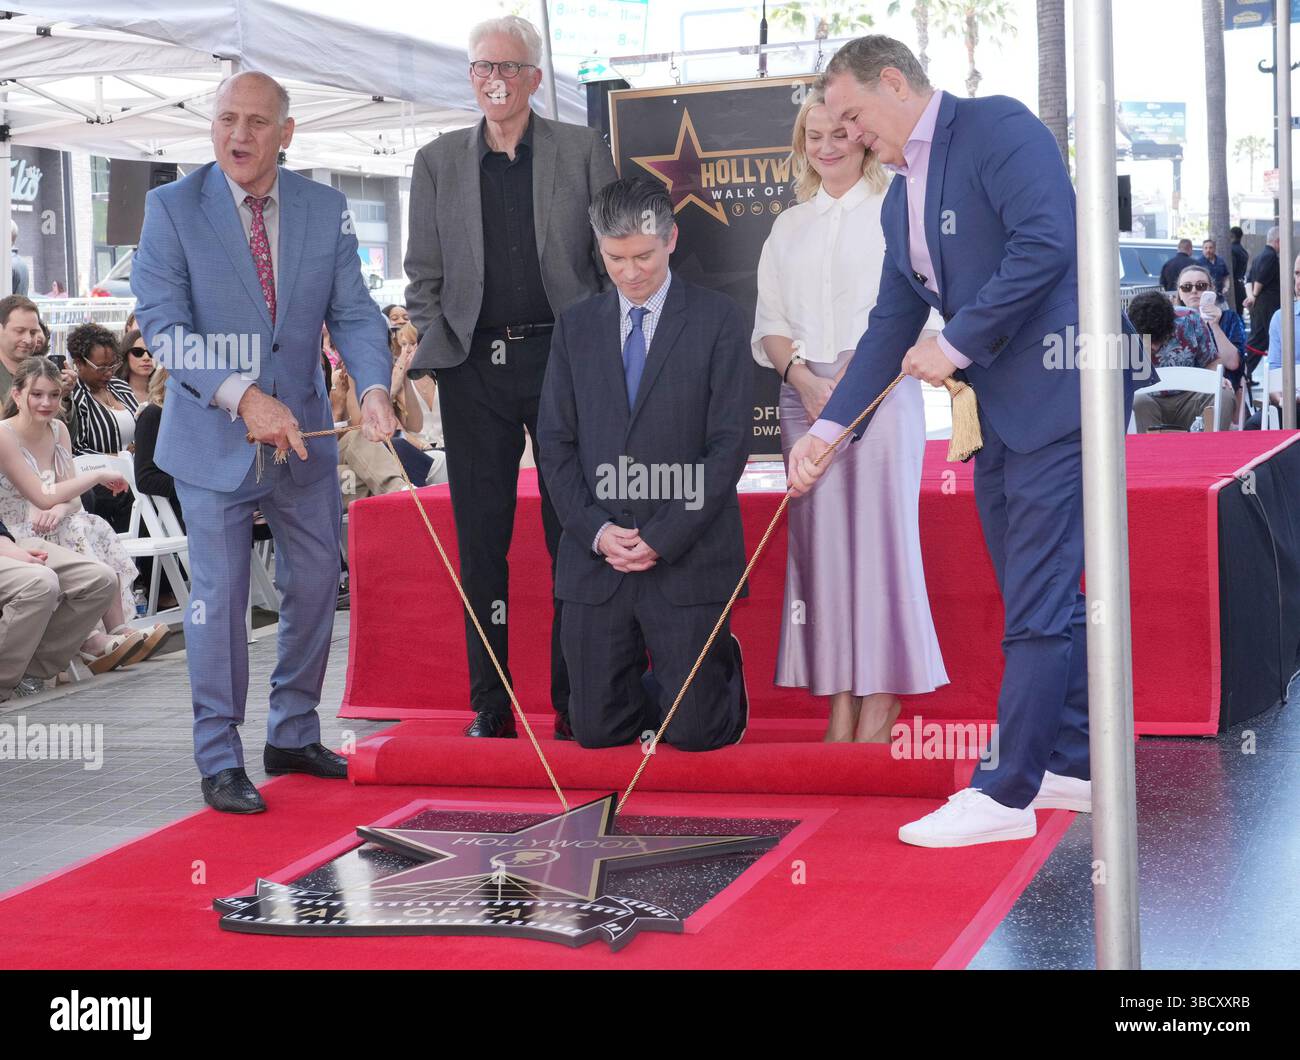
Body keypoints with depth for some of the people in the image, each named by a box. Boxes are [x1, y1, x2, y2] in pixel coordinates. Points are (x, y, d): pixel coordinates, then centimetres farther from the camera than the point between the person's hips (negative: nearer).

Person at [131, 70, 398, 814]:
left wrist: (374, 388, -22)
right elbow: (163, 324, -16)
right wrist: (241, 396, -28)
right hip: (214, 439, -4)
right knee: (220, 598, -2)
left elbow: (353, 312, -2)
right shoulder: (172, 208, -9)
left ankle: (294, 737, 29)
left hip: (304, 433, 4)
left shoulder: (325, 208, 1)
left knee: (315, 586, 12)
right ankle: (220, 761, 10)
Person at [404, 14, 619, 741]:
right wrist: (435, 354, -1)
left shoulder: (585, 151, 6)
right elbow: (424, 275, 11)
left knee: (575, 535, 1)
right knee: (481, 541, 3)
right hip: (474, 366, 2)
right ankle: (490, 703, 10)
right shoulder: (438, 162, 11)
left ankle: (576, 701, 8)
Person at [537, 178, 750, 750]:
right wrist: (595, 529, -8)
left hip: (688, 559, -3)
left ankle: (723, 670, 30)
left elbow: (729, 444, -6)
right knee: (597, 729, 3)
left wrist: (663, 539, -13)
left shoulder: (717, 320, -1)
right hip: (595, 560, 3)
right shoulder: (576, 325, 10)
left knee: (694, 731, -3)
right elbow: (555, 441, 8)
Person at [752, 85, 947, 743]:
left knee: (879, 531, -8)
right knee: (819, 535, -1)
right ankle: (839, 700, 2)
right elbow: (770, 321, 13)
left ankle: (881, 697, -4)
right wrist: (804, 378, -6)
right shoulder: (790, 227, 18)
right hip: (805, 394, 4)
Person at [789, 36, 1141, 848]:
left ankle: (1008, 794, -4)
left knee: (1037, 602, -7)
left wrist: (957, 344, -16)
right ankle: (1076, 763, 24)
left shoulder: (999, 128, -8)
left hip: (1056, 393, -9)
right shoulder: (902, 199, 18)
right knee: (1043, 597, 14)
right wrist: (828, 428, 11)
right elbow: (893, 323, 18)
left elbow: (1046, 243, -20)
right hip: (996, 409, 10)